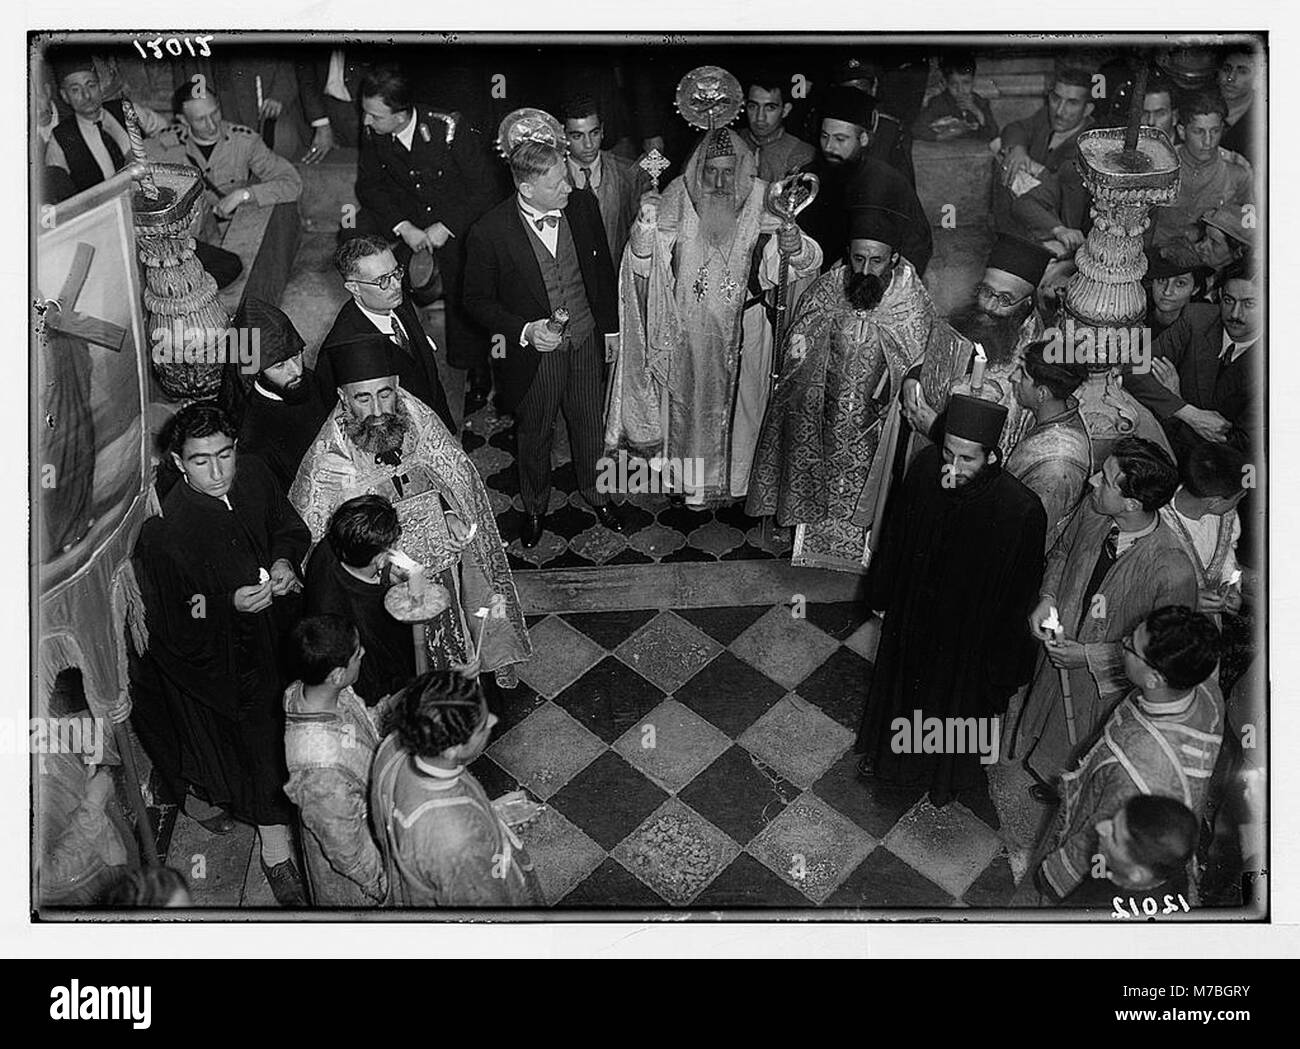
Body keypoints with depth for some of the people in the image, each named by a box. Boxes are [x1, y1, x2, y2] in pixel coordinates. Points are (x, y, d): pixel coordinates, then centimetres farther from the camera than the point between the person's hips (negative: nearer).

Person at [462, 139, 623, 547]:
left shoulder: (583, 206, -12)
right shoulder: (490, 232, -23)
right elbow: (478, 299, -11)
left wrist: (611, 326, 10)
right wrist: (525, 330, -24)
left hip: (587, 341, 3)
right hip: (536, 352, -3)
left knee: (590, 424, 22)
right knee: (534, 435, 19)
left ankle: (595, 493, 49)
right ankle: (535, 506, 45)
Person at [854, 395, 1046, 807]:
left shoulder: (1021, 510, -34)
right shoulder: (926, 467, -23)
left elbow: (1019, 592, -19)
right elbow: (895, 534, -4)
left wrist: (1000, 659, -10)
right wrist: (881, 594, 8)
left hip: (969, 632, -3)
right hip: (911, 614, 3)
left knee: (955, 699, 24)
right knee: (900, 684, 28)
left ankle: (946, 777, 54)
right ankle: (888, 754, 59)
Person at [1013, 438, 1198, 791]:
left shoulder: (1173, 573, -38)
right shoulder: (1091, 511, -20)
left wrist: (1089, 656, -24)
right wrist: (1048, 597, -13)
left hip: (1104, 685, -5)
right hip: (1056, 656, 5)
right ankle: (1041, 772, 63)